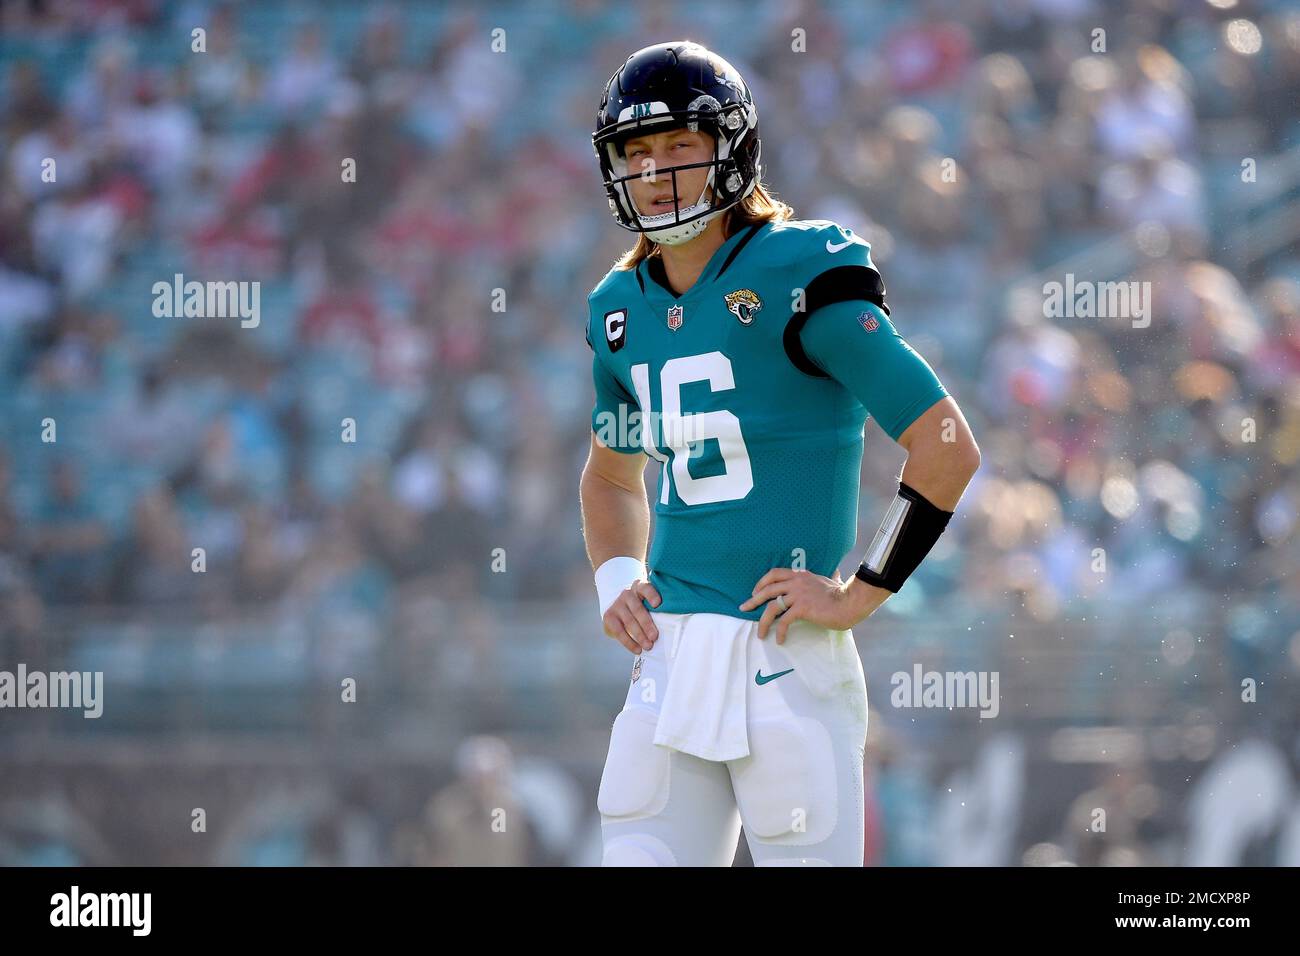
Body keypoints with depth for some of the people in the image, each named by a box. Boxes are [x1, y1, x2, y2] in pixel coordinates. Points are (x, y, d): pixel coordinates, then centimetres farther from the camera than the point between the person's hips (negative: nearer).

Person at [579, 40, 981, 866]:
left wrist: (857, 597, -12)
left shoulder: (800, 278, -10)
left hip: (785, 664, -6)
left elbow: (948, 449, -12)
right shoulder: (624, 309, 11)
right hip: (669, 664, 6)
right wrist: (615, 581, 12)